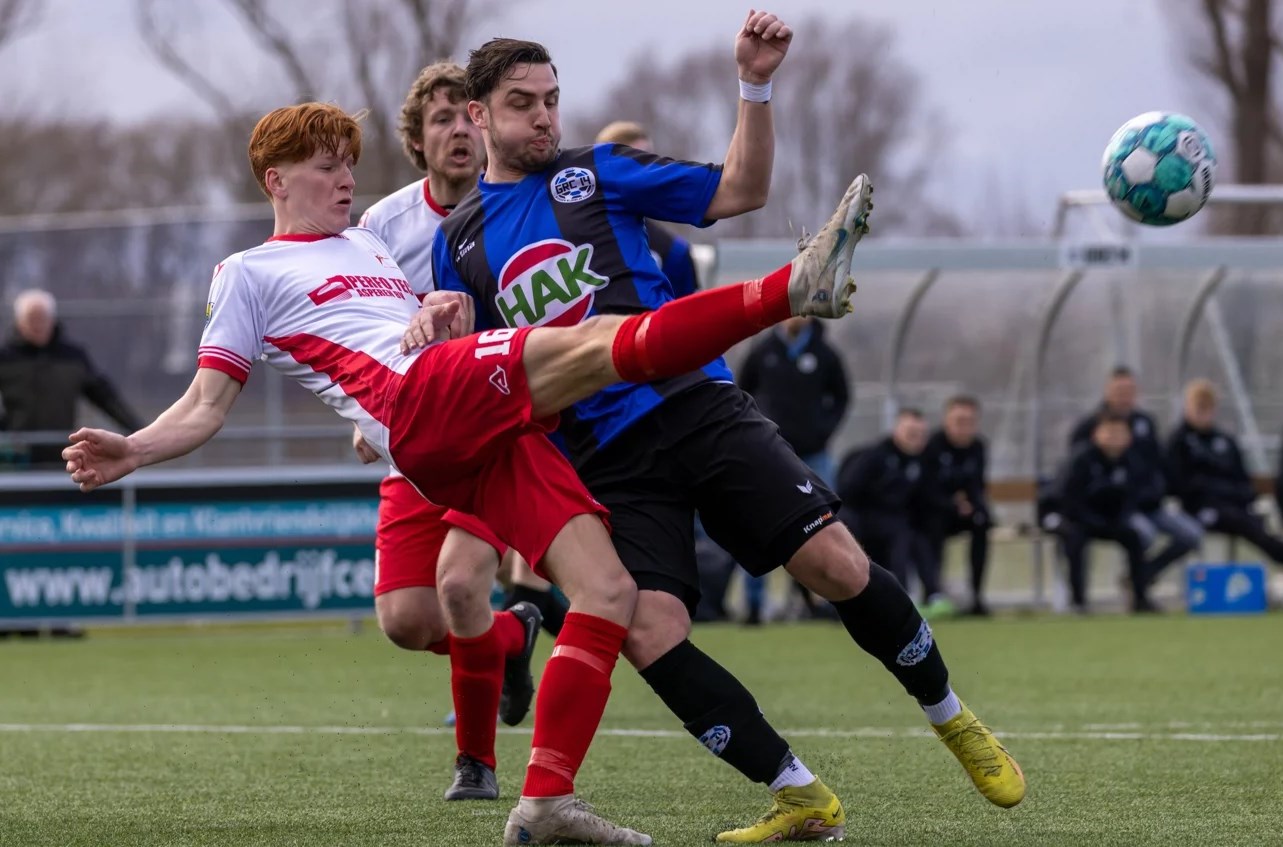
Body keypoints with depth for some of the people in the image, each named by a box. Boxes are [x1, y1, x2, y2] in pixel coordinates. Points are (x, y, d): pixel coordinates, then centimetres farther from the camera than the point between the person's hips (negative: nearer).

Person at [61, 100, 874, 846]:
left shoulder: (370, 244, 35)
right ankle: (787, 289, -38)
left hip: (495, 430, 7)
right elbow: (206, 407, 12)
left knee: (609, 590, -10)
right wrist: (133, 450, -7)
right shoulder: (249, 274, 17)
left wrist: (446, 311, 13)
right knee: (602, 343, -28)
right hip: (419, 401, -7)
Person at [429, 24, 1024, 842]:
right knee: (648, 635, -21)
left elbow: (739, 191, 5)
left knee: (835, 562, -15)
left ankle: (953, 720, 9)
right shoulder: (458, 240, 12)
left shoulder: (597, 171, 9)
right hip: (605, 460, 1)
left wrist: (756, 84, -7)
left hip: (696, 405, -1)